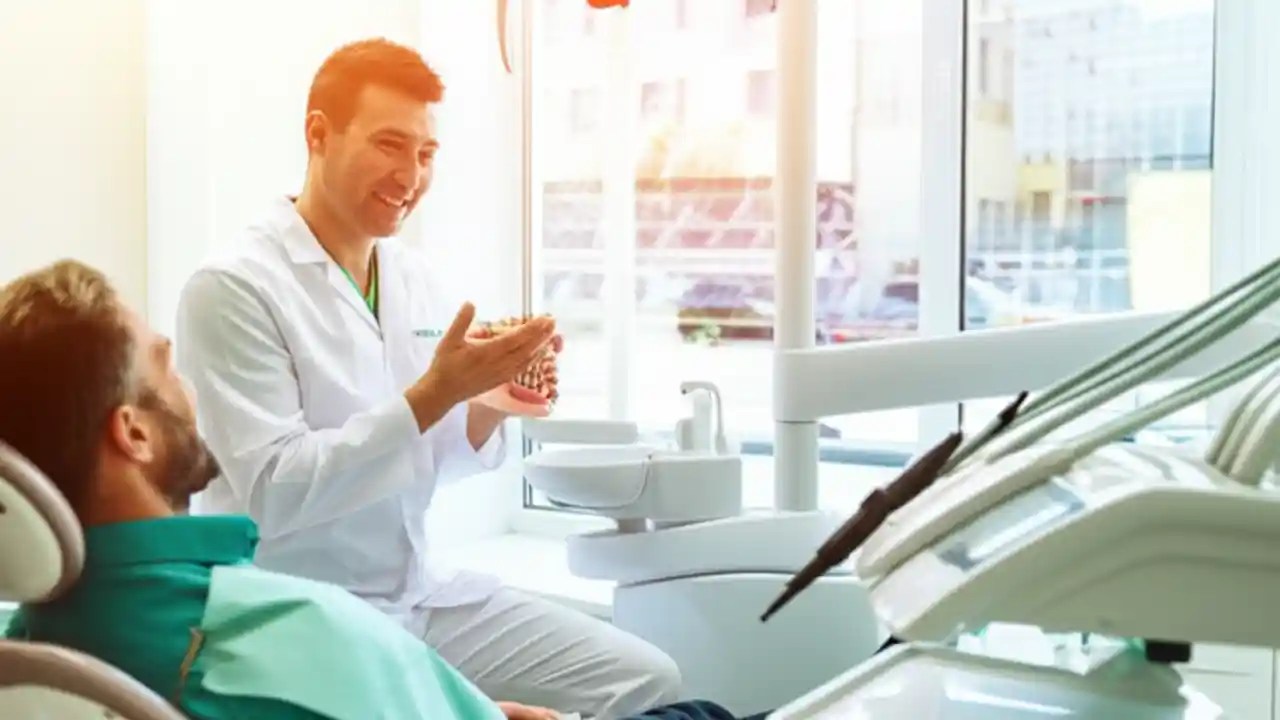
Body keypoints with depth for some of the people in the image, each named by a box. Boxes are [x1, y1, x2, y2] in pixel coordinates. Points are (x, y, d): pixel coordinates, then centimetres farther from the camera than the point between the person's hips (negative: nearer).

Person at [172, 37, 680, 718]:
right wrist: (430, 394, -27)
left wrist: (486, 409, -9)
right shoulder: (233, 288, -13)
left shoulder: (421, 280, 6)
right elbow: (273, 493, -20)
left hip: (425, 593, 6)